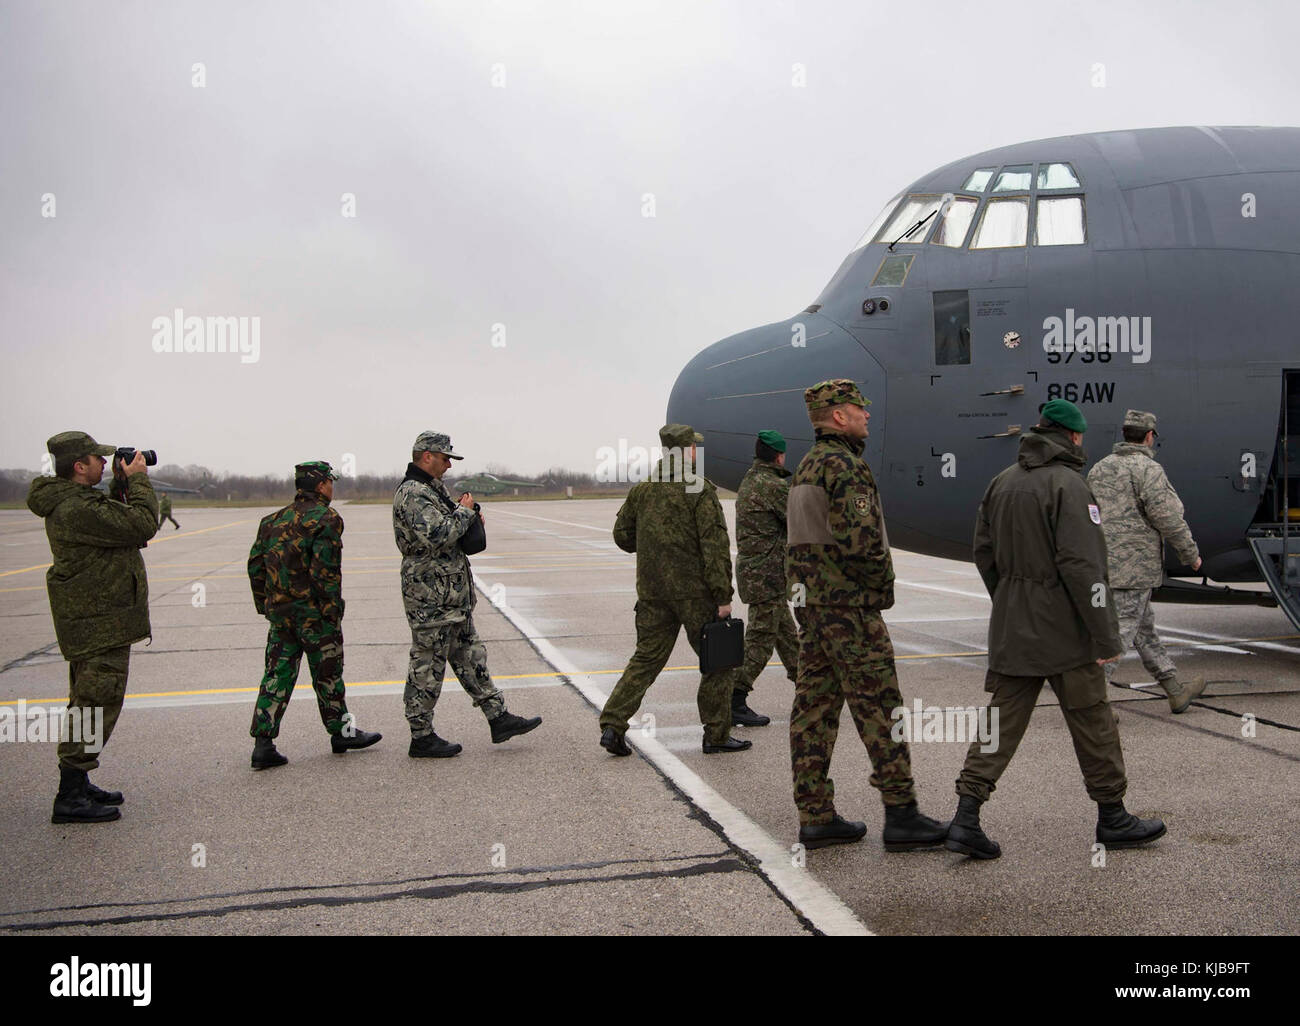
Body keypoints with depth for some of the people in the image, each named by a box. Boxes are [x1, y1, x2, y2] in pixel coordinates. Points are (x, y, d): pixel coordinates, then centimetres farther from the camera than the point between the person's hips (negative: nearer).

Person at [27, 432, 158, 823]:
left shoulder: (70, 501, 12)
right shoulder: (77, 509, -22)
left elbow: (119, 522, 22)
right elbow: (143, 525, -24)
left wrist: (124, 482, 12)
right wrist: (137, 479, -11)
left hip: (91, 619, 11)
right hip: (101, 623, -11)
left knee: (88, 703, 19)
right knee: (96, 704, -7)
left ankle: (78, 785, 29)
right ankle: (70, 798, -3)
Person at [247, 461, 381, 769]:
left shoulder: (273, 520, 12)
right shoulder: (326, 519, -10)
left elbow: (255, 565, 13)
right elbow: (325, 570, -19)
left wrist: (266, 607, 18)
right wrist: (332, 611, -15)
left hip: (279, 610, 6)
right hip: (313, 611, -6)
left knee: (278, 674, 8)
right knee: (327, 673, 8)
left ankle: (263, 743, 3)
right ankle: (341, 732, 22)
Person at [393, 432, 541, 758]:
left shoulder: (432, 489, 16)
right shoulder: (413, 493, -17)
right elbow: (437, 536, -28)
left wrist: (471, 520, 8)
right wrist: (464, 512, -13)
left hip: (453, 596, 11)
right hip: (431, 597, -11)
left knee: (470, 657, 14)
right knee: (428, 665, -1)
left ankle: (499, 719, 20)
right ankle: (421, 738, 8)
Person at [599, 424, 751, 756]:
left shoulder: (642, 490, 6)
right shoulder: (699, 491, -11)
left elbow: (622, 534, 13)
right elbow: (715, 547, -14)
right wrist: (723, 597, -13)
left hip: (652, 592, 6)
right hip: (694, 591, -5)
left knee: (646, 658, 12)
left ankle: (612, 725, 1)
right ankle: (717, 735, 12)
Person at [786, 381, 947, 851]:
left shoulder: (805, 466, 17)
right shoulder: (846, 465, -14)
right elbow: (860, 536, -23)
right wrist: (882, 584, -8)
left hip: (809, 602, 9)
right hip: (850, 605, -9)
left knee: (814, 708, 8)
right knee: (879, 709, -3)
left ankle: (815, 818, 12)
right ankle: (901, 816, 2)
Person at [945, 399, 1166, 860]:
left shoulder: (1002, 481, 9)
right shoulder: (1067, 485, -14)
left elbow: (984, 552, 13)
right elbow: (1083, 566, -19)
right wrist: (1106, 636, -16)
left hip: (1011, 629, 7)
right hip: (1063, 631, -7)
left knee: (1001, 722, 6)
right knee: (1093, 722, 9)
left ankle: (966, 818, 0)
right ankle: (1112, 817, 23)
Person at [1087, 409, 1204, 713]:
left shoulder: (1099, 468, 13)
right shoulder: (1148, 469, -11)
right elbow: (1169, 519, -14)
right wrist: (1191, 554, -1)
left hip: (1102, 562, 9)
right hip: (1133, 565, -9)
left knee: (1144, 628, 16)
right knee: (1120, 630, -7)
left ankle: (1176, 691, 27)